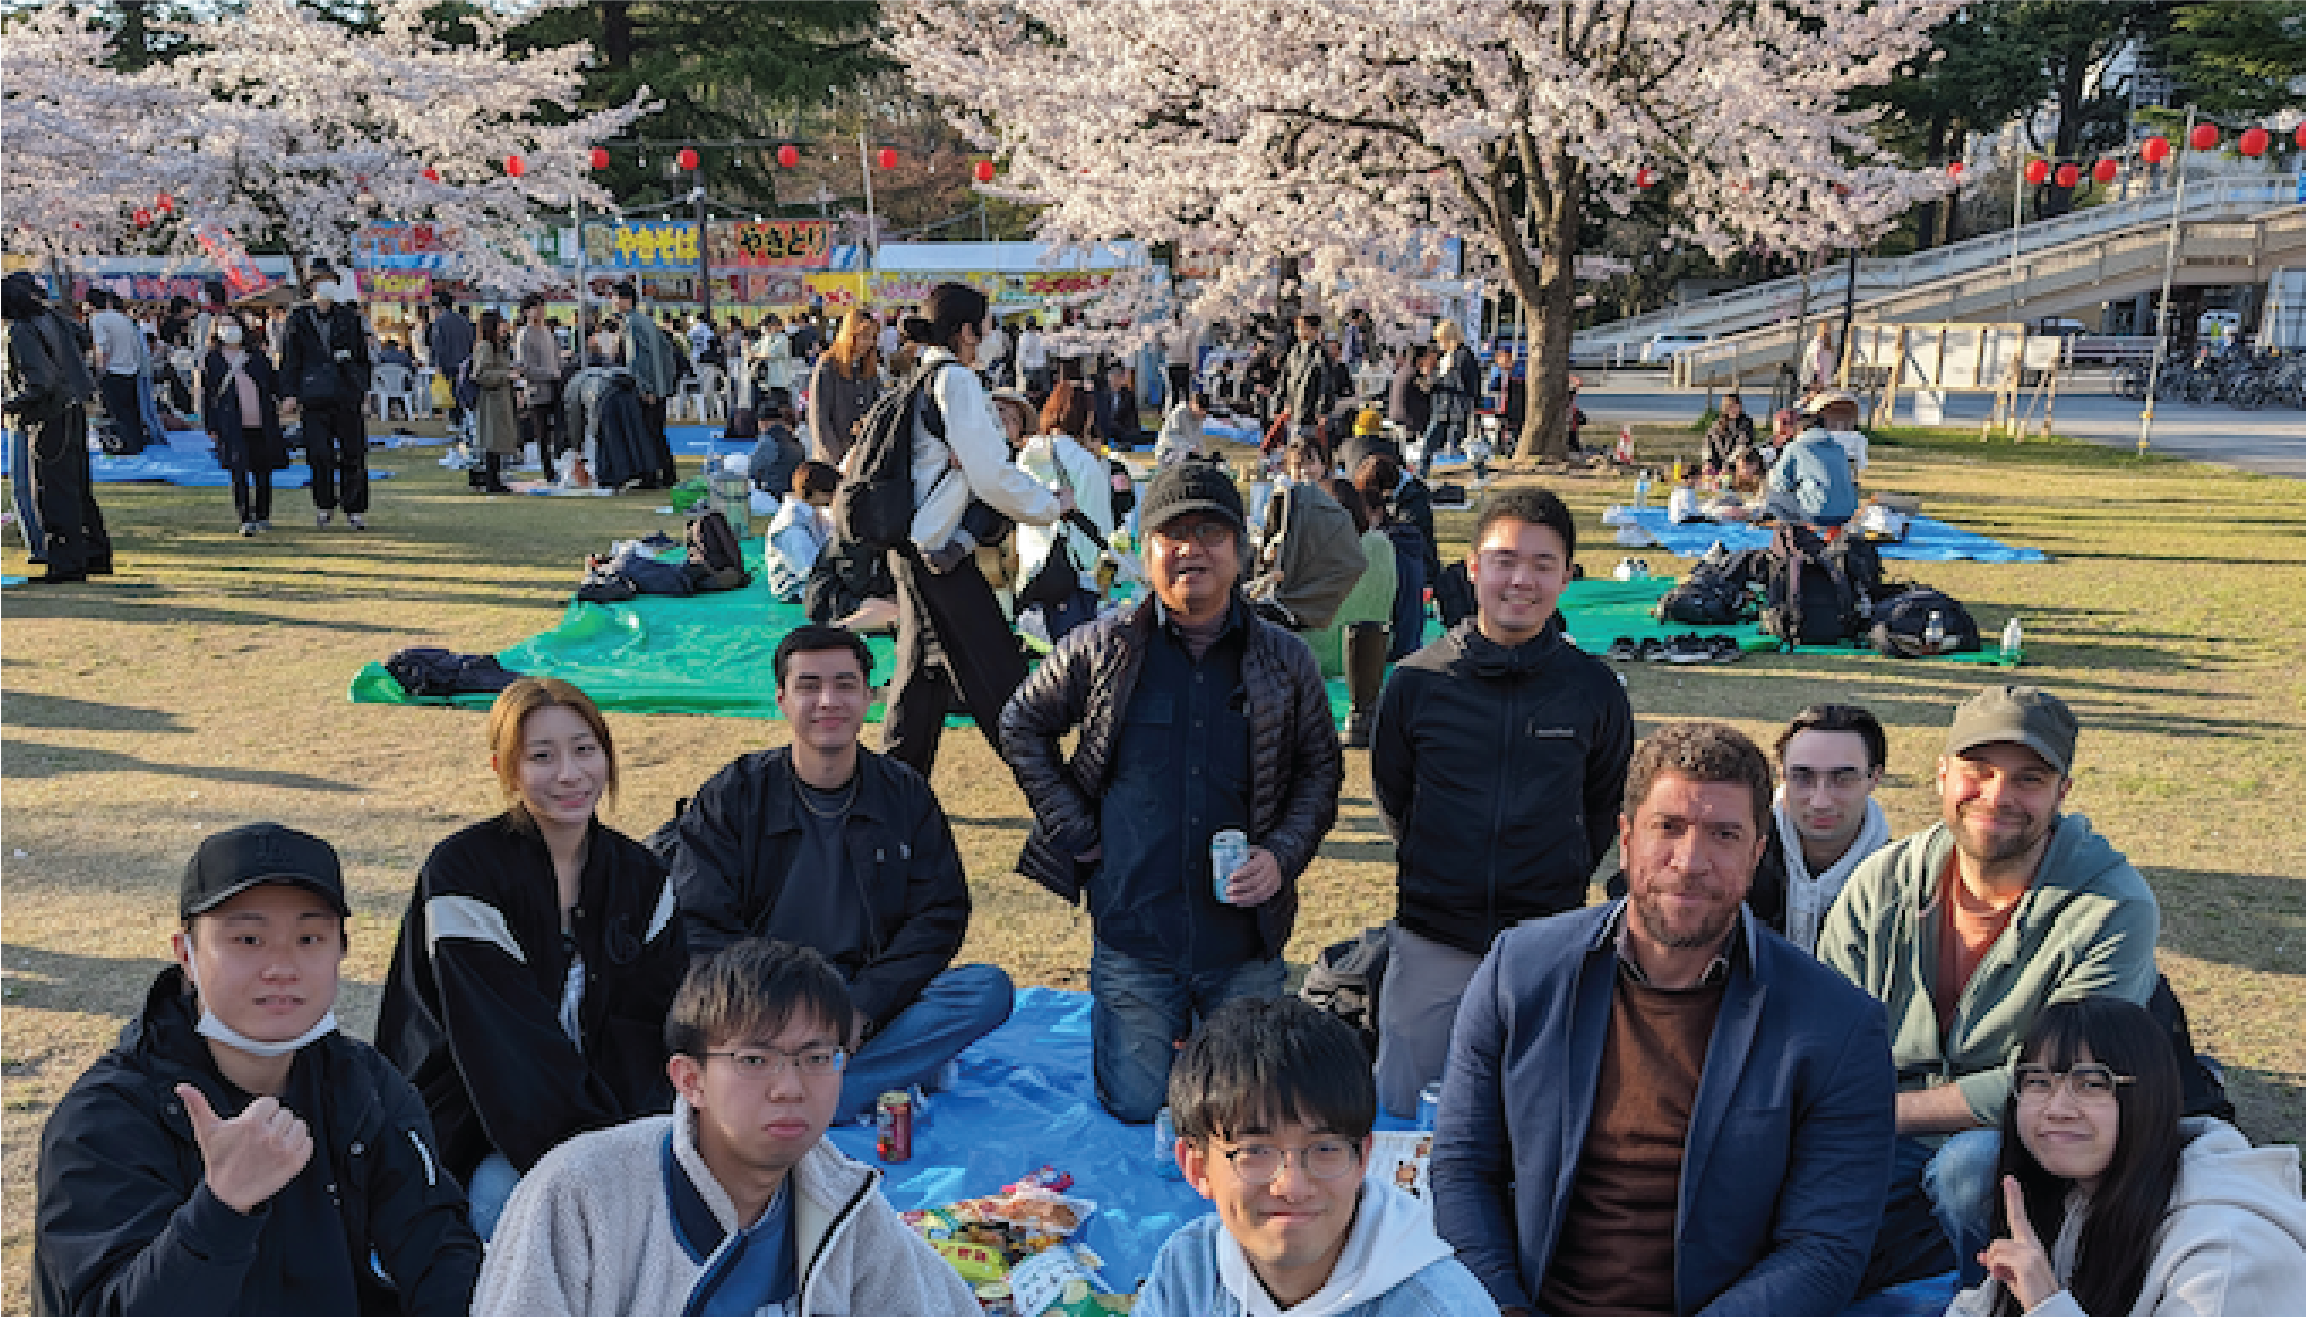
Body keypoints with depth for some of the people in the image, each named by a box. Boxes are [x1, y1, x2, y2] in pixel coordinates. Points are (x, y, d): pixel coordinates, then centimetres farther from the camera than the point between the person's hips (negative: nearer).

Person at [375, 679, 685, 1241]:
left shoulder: (642, 876, 5)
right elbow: (507, 1045, -18)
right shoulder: (461, 873, -11)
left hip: (608, 1115, 4)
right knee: (503, 1194, -33)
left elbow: (655, 1028, 0)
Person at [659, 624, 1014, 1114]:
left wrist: (861, 1009, -15)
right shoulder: (733, 795, 1)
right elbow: (702, 927, -6)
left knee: (990, 989, -24)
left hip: (872, 1002, 2)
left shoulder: (906, 794, 5)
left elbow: (939, 916, 1)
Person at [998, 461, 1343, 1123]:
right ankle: (1161, 1032, 34)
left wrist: (1283, 855, -6)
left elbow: (1321, 767, 10)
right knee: (1135, 1106, 3)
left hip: (1245, 942, 1)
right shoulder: (1100, 648, -3)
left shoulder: (1286, 660, 1)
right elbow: (1021, 725, 10)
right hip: (1133, 935, -1)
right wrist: (1071, 829, 2)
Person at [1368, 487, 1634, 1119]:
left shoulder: (1594, 689, -3)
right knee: (1402, 1116, 8)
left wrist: (1560, 875, 9)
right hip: (1431, 944, 0)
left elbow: (1607, 804, 13)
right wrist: (1437, 869, 10)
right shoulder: (1415, 682, -3)